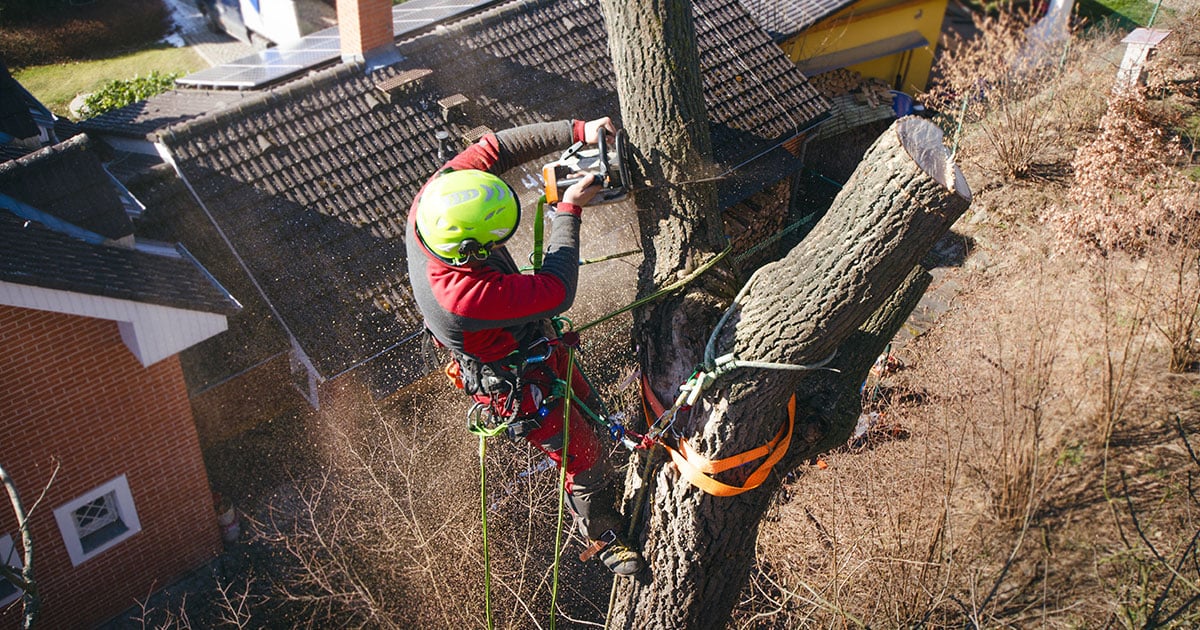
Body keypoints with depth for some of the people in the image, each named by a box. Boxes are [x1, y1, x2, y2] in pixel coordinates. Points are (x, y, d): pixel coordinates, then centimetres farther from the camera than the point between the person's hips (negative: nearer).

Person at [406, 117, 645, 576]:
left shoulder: (435, 201, -27)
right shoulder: (462, 295, -47)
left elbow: (493, 149, -16)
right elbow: (557, 291, -37)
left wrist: (577, 131, -23)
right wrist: (568, 212, -26)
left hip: (531, 340, 8)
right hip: (515, 383, -8)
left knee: (586, 405, 31)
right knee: (585, 458, 12)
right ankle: (604, 538, 42)